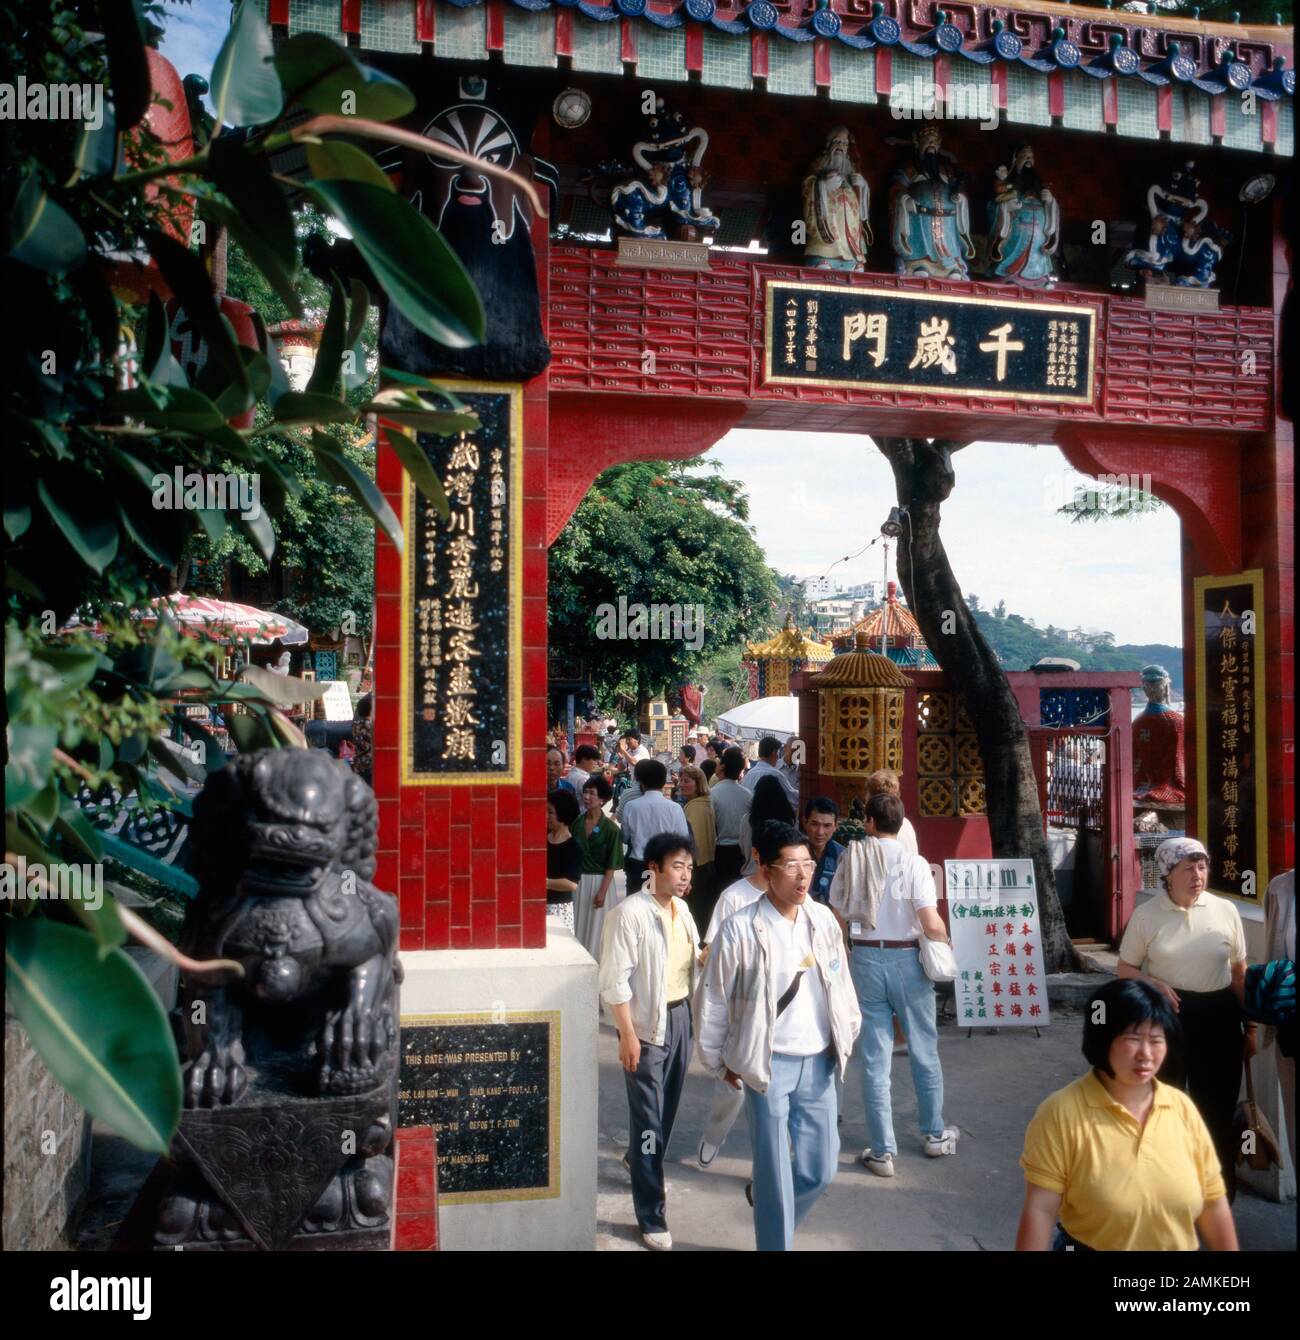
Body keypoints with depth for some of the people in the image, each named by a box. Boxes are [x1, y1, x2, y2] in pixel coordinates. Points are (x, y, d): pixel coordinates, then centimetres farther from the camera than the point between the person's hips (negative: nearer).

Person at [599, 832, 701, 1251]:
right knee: (648, 1118, -1)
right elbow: (614, 981, -18)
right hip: (647, 1023, -7)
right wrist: (628, 1035, -19)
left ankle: (639, 1160, 48)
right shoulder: (630, 913, -18)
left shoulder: (681, 907, 5)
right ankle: (652, 1218, 8)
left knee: (667, 1107, 21)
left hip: (680, 1014, 7)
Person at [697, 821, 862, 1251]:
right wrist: (718, 1059, 1)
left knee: (819, 1168, 12)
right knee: (775, 1170, 3)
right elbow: (714, 998, -6)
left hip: (819, 1061, 5)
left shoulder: (823, 919, 0)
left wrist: (848, 1034, 12)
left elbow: (841, 981, 11)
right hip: (768, 1063, -5)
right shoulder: (740, 929, -15)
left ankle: (773, 1213, 41)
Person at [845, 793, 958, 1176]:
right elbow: (931, 925, -15)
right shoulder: (914, 864, -10)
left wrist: (846, 955, 15)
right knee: (924, 1052, 16)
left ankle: (882, 1151, 12)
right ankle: (935, 1135, 31)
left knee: (874, 1059, 7)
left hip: (865, 958, 1)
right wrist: (945, 943, 5)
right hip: (906, 959, -1)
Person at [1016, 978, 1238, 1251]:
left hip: (1179, 1246, 4)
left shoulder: (1182, 1108, -7)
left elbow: (1213, 1203, 1)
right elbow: (1040, 1211, -20)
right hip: (1090, 1246, -4)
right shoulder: (1062, 1112, -20)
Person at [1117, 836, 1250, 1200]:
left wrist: (1249, 1025, 10)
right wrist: (1154, 984, -17)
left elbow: (1239, 972, 8)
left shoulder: (1226, 910, -1)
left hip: (1218, 1016, 1)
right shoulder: (1146, 915, -5)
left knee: (1217, 1107, 9)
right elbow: (1125, 970, 3)